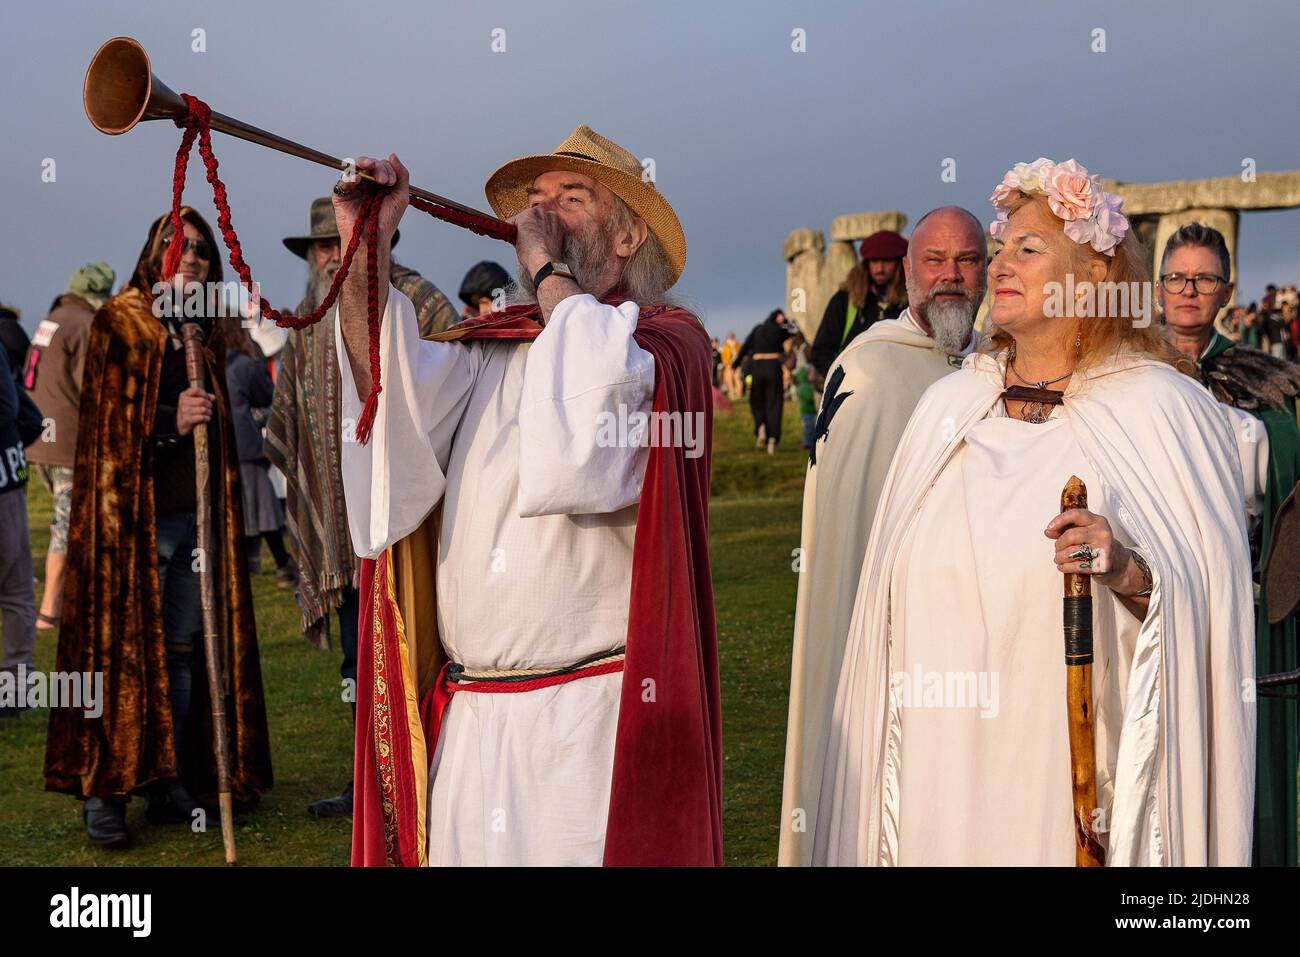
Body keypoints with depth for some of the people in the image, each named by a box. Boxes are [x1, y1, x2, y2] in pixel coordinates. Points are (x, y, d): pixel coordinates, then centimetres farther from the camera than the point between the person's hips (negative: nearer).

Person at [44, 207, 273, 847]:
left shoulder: (204, 331, 16)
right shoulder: (118, 322, 0)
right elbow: (107, 422, -7)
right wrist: (170, 421, -20)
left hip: (196, 513, 6)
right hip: (134, 513, -6)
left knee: (181, 651, 7)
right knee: (124, 650, -5)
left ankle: (169, 785, 14)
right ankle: (105, 791, 1)